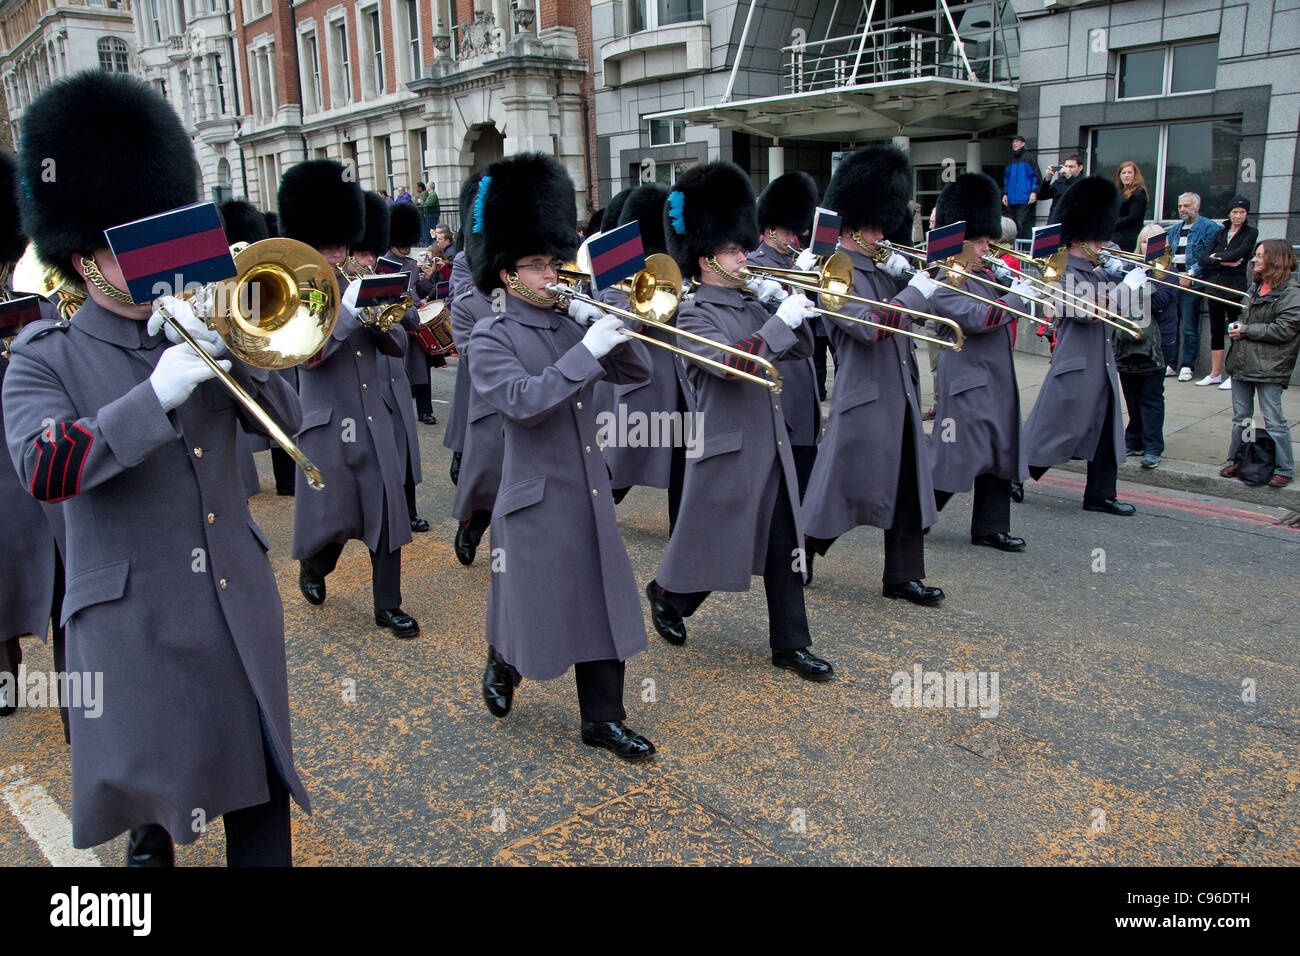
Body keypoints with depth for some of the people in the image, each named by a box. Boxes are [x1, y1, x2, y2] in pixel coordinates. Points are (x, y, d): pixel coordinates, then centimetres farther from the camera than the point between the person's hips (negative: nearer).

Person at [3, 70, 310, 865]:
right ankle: (152, 837, 43)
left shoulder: (199, 330, 7)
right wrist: (156, 394, -29)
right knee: (144, 775, 13)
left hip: (239, 599, 3)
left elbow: (287, 420, 1)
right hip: (131, 614, -3)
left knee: (260, 771, 9)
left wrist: (228, 352, -16)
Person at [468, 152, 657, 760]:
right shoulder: (490, 339, -9)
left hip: (591, 497, 6)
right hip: (537, 502, -6)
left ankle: (603, 720, 21)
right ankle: (501, 667, 42)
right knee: (534, 608, 9)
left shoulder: (570, 326, 10)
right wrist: (588, 350, -27)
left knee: (604, 604, 9)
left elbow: (636, 372, 9)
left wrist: (617, 329, -9)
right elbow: (522, 400, -26)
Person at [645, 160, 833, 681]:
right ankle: (665, 595, 36)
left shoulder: (751, 304, 11)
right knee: (710, 543, 7)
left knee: (784, 547, 9)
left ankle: (790, 644, 18)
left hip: (771, 447, 7)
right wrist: (780, 321, -28)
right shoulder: (695, 314, -11)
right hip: (727, 452, -7)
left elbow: (800, 349, 14)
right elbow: (730, 364, -27)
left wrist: (798, 313, -4)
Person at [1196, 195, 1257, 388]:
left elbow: (1238, 254, -16)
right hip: (1215, 285, 5)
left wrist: (1217, 256, -3)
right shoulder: (1220, 233, 13)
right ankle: (1215, 374, 15)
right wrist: (1226, 263, -11)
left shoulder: (1251, 233, 1)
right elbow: (1204, 260, 3)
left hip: (1235, 287, -5)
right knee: (1216, 330, 9)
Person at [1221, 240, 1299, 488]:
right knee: (1241, 418, 14)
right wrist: (1237, 327, 6)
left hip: (1269, 368, -8)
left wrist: (1246, 331, -14)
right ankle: (1237, 461, 24)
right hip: (1242, 363, 8)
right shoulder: (1255, 288, 13)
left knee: (1274, 420, -4)